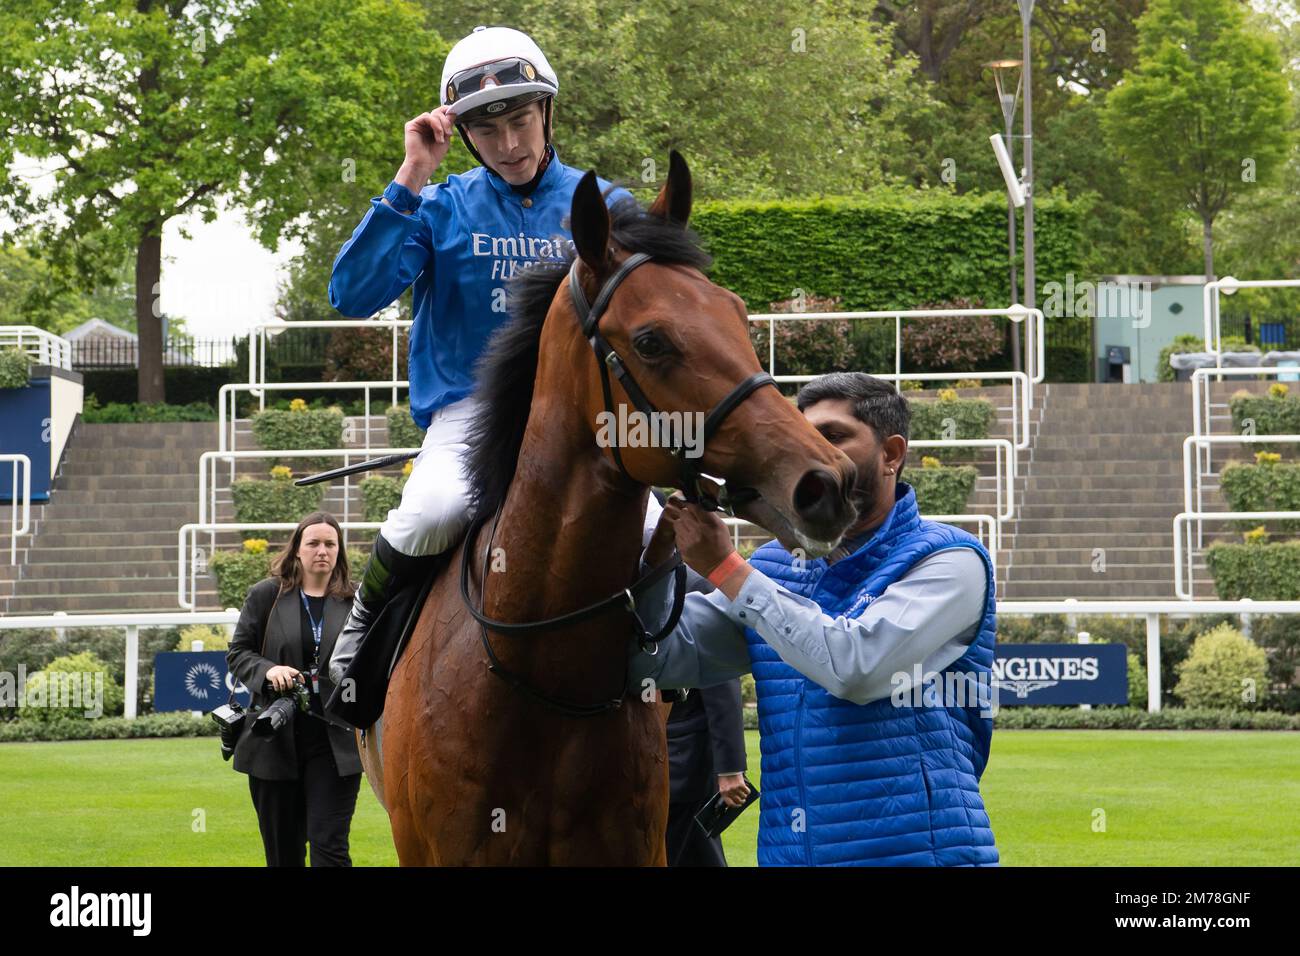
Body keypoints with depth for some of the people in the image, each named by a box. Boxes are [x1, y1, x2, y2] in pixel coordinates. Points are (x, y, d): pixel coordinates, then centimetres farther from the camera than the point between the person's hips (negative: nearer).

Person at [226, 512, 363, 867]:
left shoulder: (354, 602, 5)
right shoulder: (266, 595, 3)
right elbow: (237, 653, 6)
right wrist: (268, 670, -14)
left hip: (335, 741, -1)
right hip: (275, 740, 1)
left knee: (329, 846, -9)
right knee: (283, 850, 9)